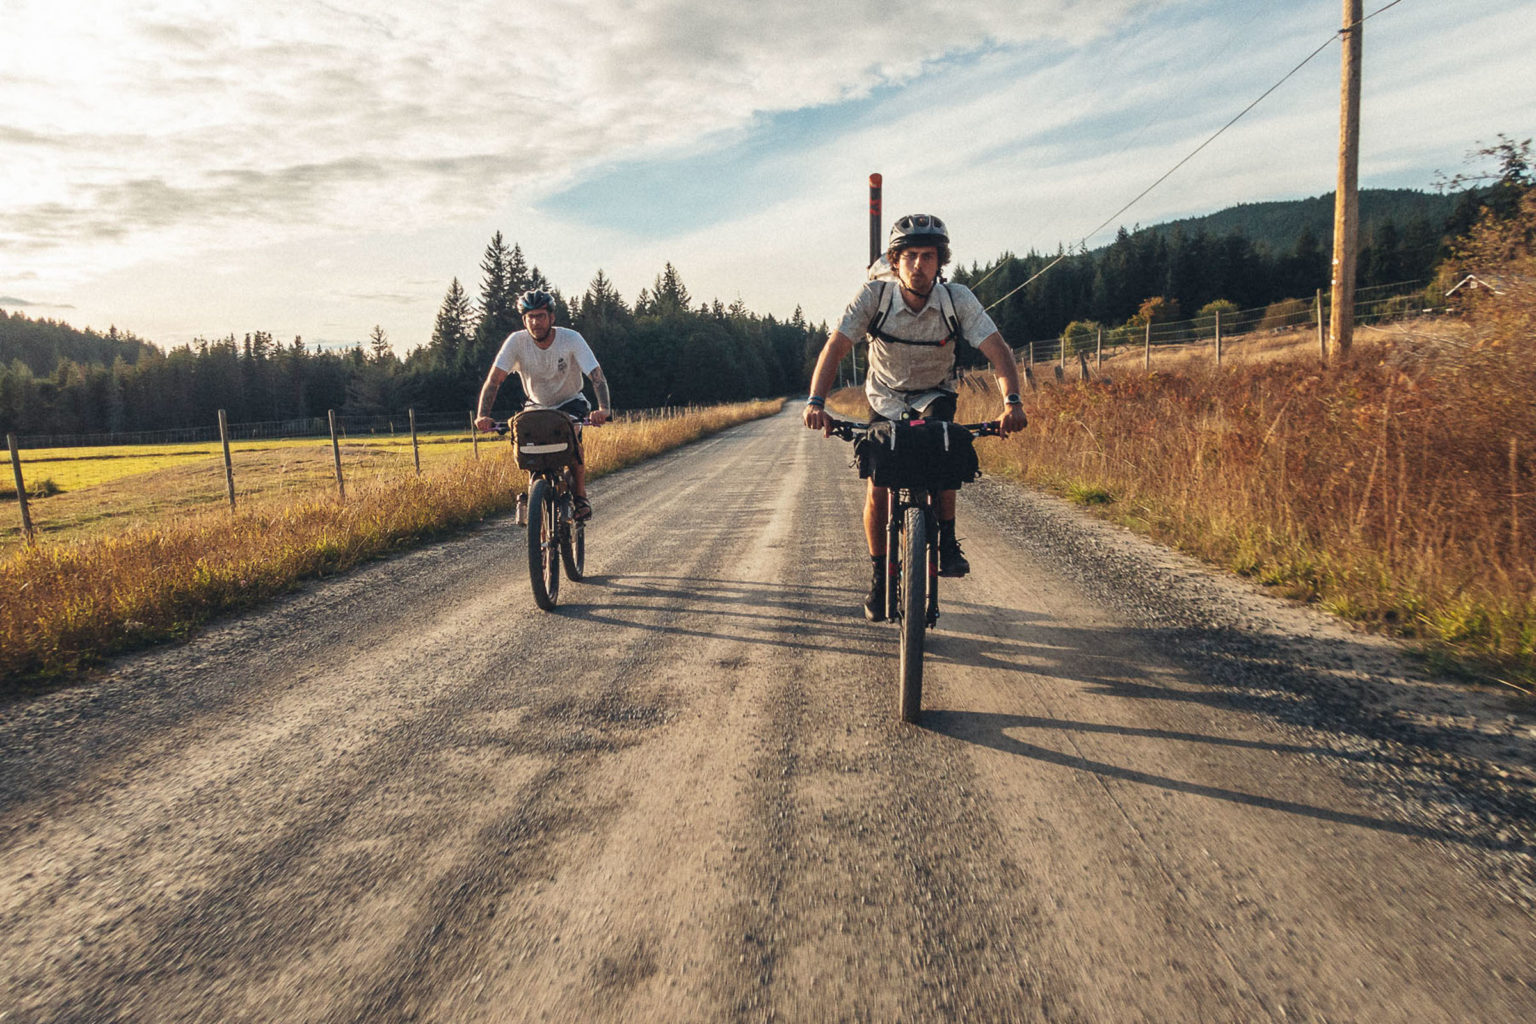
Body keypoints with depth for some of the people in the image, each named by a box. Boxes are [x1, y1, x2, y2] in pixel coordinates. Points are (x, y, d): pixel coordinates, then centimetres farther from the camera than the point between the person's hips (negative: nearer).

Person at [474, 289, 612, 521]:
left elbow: (597, 376, -32)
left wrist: (604, 409, -50)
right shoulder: (516, 341, -20)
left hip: (570, 403, -2)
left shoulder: (571, 339, -24)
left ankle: (580, 497, -10)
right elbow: (493, 380, -24)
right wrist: (482, 415, -39)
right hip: (537, 406, 2)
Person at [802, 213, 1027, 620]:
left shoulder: (958, 299, -21)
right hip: (885, 403, 0)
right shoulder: (875, 295, -22)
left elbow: (997, 350, -27)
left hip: (933, 398, 0)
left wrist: (1012, 400, -45)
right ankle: (879, 573, 11)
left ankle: (947, 542, -18)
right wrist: (816, 400, -43)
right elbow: (836, 346, -27)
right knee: (878, 492, -8)